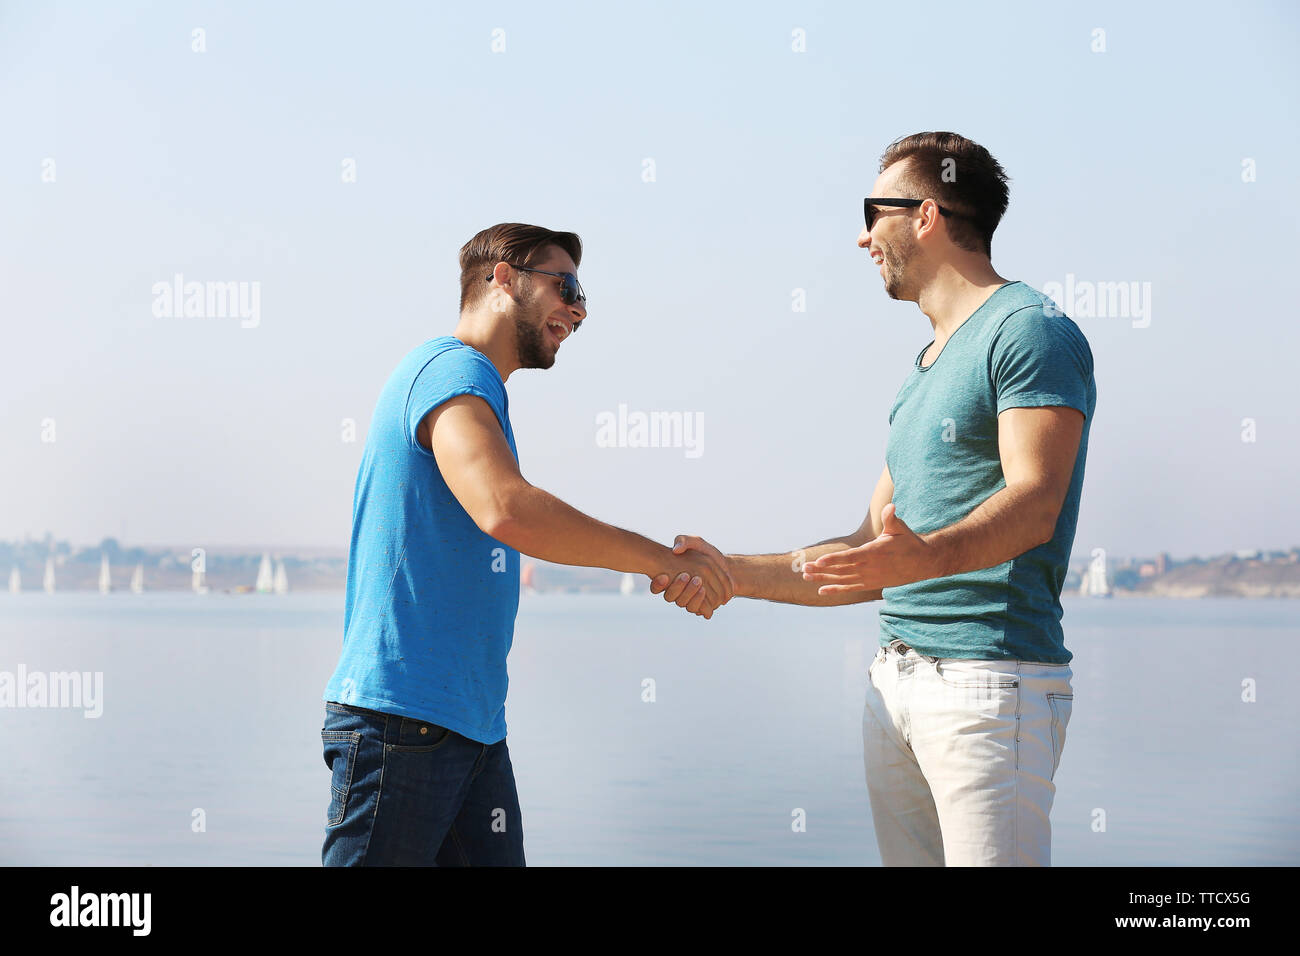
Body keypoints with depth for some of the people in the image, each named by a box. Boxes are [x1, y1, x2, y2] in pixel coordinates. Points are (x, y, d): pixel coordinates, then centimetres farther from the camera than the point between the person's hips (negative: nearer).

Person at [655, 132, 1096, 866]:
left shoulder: (1030, 330, -5)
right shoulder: (923, 375, 24)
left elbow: (1034, 504, -19)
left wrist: (927, 556, -36)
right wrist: (733, 574, 19)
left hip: (993, 680, -9)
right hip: (896, 685, 9)